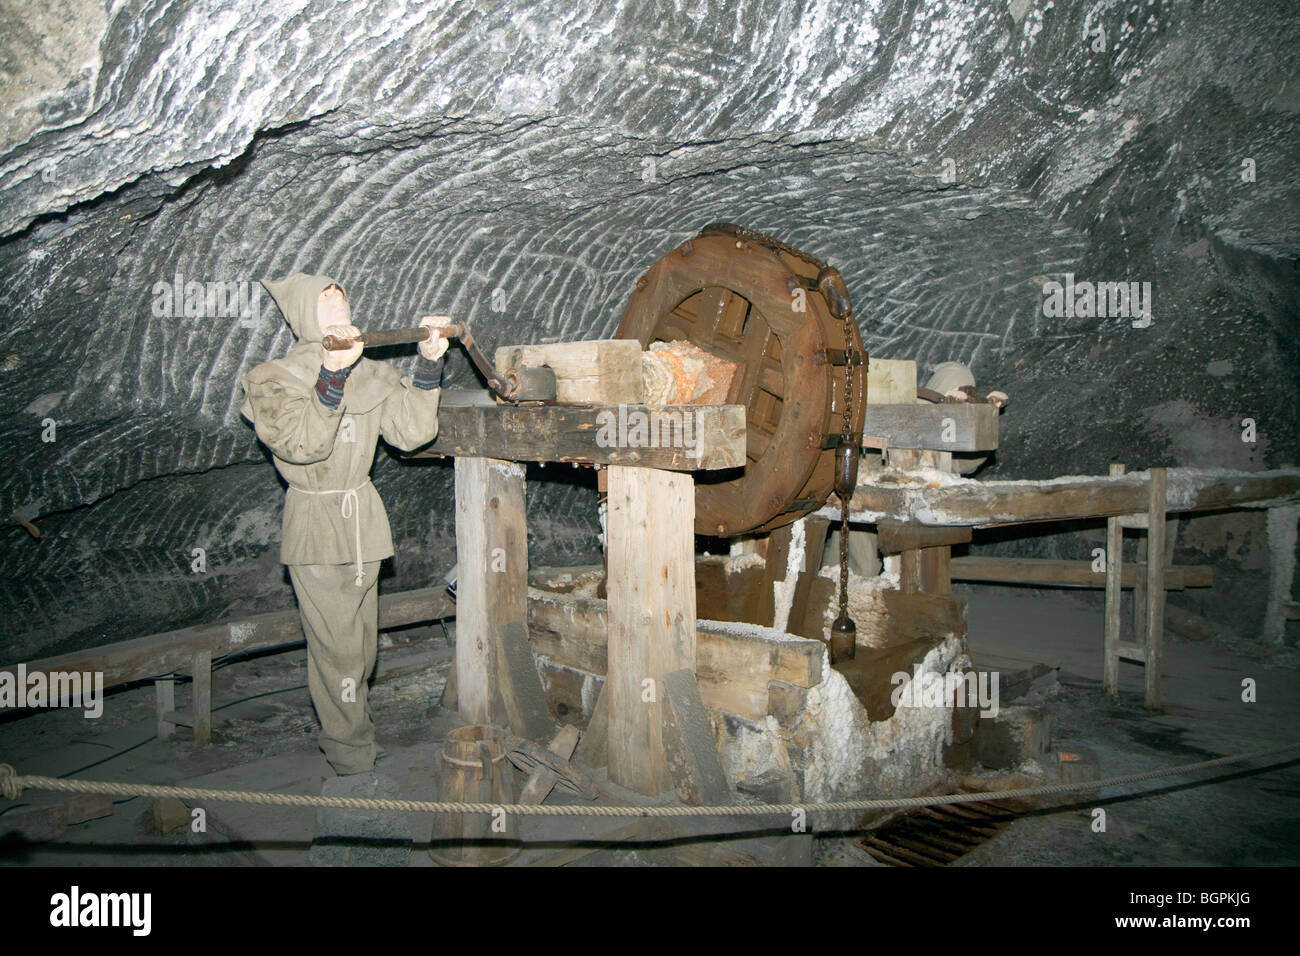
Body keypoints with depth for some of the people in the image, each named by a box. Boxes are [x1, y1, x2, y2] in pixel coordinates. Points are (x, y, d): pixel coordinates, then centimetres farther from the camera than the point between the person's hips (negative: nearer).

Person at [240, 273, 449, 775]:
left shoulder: (370, 374, 7)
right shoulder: (275, 380, -7)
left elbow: (411, 431, -6)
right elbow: (301, 444, -26)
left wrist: (429, 364, -15)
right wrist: (331, 376, -36)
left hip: (364, 522, 5)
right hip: (315, 529, -5)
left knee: (363, 642, 14)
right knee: (338, 647, -3)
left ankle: (350, 721, 35)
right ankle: (353, 762, 11)